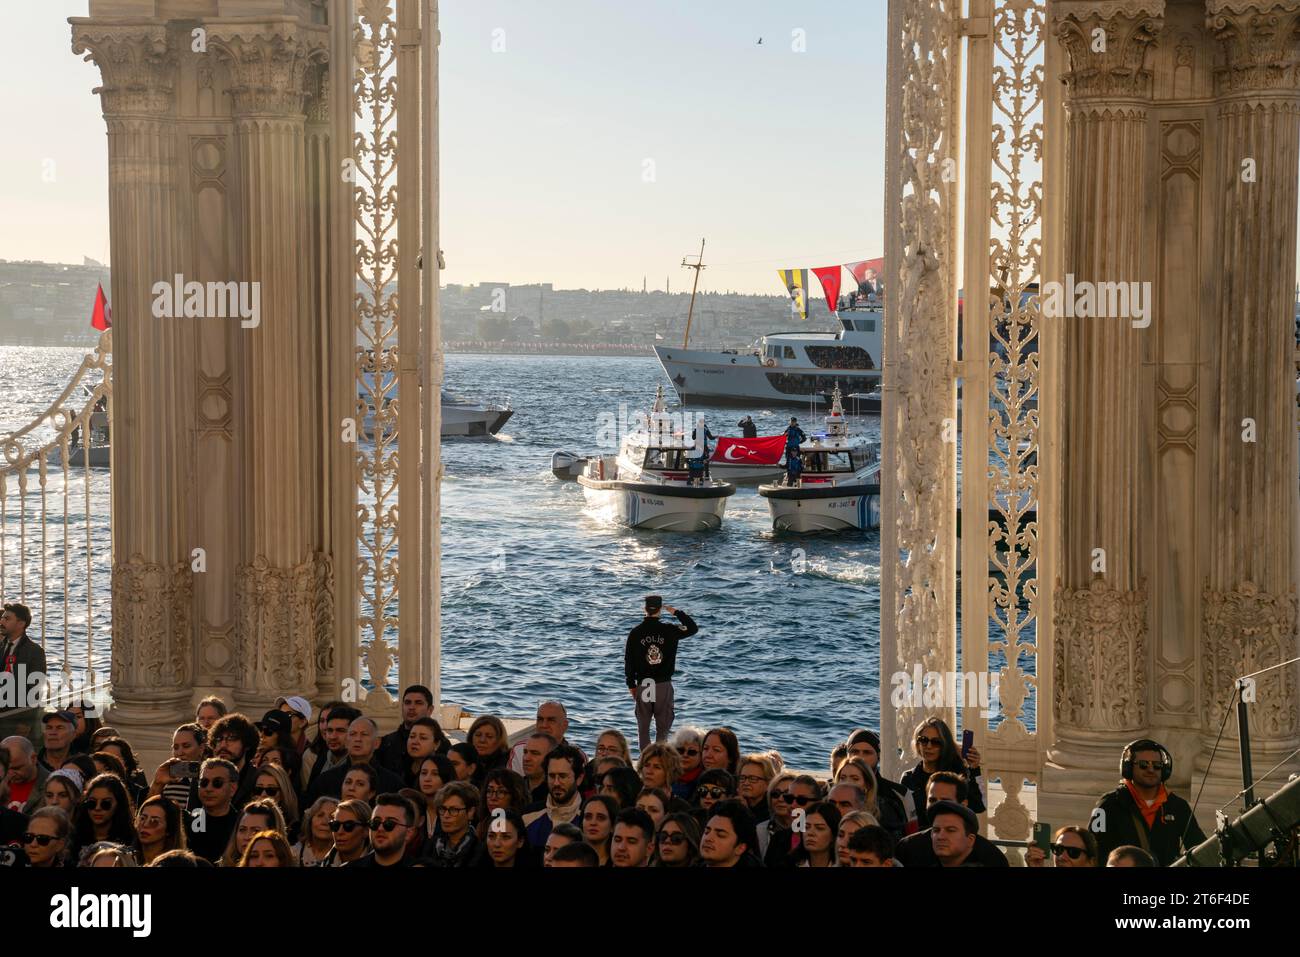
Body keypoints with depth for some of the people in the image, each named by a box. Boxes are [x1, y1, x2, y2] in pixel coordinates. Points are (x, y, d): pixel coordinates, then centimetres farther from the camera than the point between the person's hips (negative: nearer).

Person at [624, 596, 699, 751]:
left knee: (643, 727, 10)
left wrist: (631, 685, 10)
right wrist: (676, 612, 13)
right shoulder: (669, 630, -6)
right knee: (663, 726, 7)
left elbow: (628, 661, 1)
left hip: (643, 685, 1)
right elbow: (693, 628, 8)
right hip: (664, 685, -1)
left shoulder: (635, 633, -3)